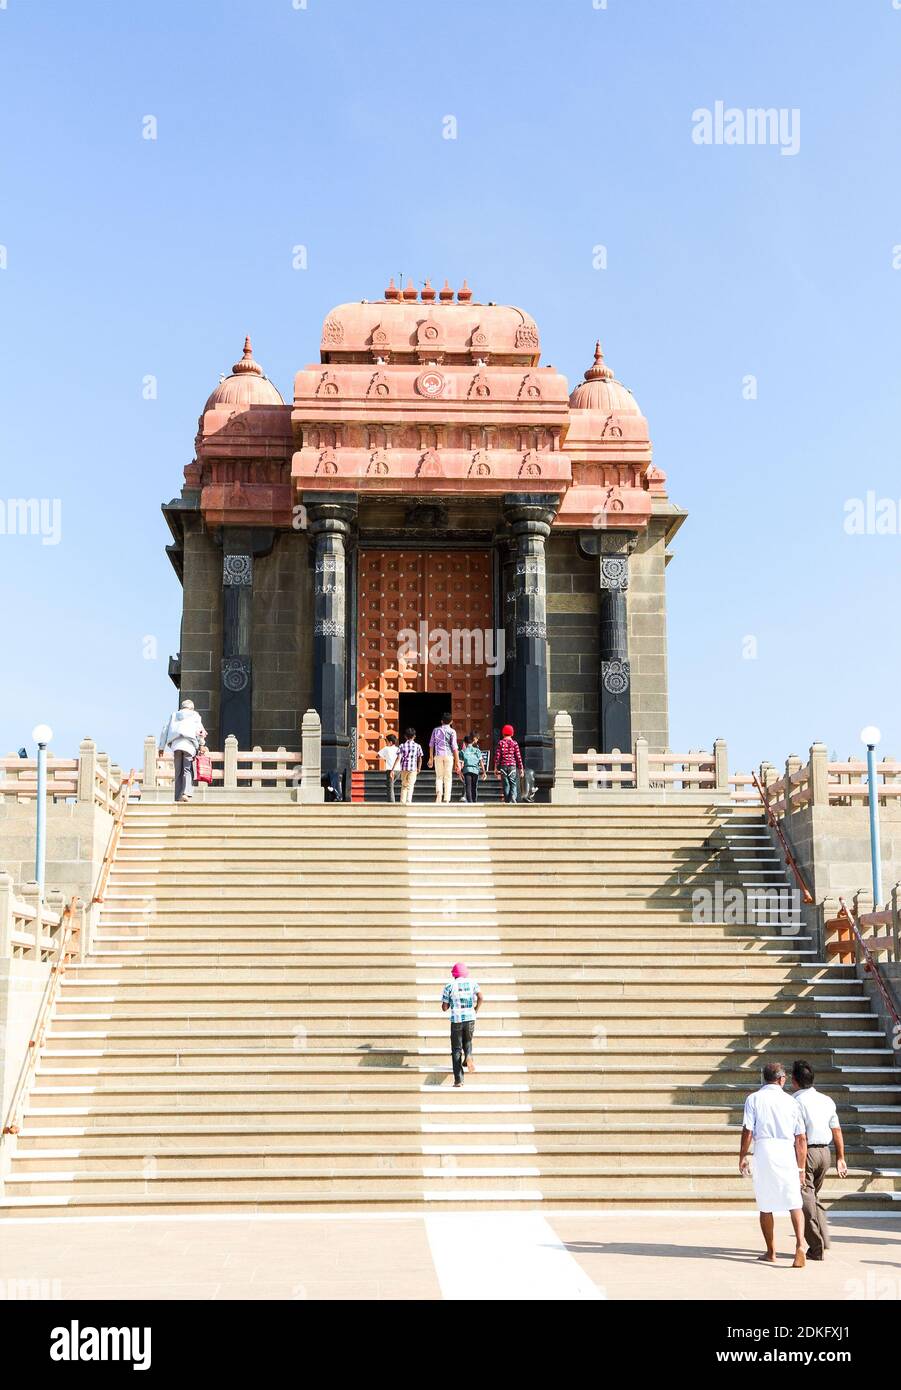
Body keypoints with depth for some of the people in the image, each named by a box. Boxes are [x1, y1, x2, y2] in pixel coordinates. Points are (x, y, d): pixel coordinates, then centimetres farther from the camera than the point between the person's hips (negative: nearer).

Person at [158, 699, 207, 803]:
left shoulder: (173, 715, 26)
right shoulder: (195, 715, 17)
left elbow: (165, 730, 22)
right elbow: (199, 730, 6)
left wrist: (162, 747, 23)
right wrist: (201, 744, 11)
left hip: (175, 744, 3)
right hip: (189, 744, -3)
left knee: (178, 772, 5)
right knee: (188, 770, -10)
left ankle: (178, 797, -1)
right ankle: (186, 793, -30)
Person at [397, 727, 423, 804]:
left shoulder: (402, 746, -1)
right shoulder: (417, 746, 0)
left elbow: (398, 758, -7)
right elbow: (420, 759, 4)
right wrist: (419, 768, 18)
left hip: (403, 768, 2)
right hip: (413, 768, -1)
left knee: (404, 785, 16)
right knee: (410, 786, 1)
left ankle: (402, 801, 14)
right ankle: (408, 801, -10)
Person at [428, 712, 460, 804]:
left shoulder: (436, 730, 10)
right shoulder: (452, 731, 1)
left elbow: (431, 744, 11)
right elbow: (454, 747, -4)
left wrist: (431, 758, 19)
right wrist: (457, 761, -1)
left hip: (438, 755, 2)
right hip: (449, 755, -2)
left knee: (439, 777, 8)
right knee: (448, 778, 4)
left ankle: (438, 794, -17)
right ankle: (446, 799, -1)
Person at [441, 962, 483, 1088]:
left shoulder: (449, 986, 2)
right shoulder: (472, 983, 6)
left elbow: (444, 1008, 1)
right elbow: (480, 997, -10)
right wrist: (476, 1011, 3)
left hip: (456, 1019, -1)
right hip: (470, 1018, 2)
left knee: (456, 1049, 5)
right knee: (467, 1042, 25)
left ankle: (458, 1079, -3)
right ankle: (468, 1055, -8)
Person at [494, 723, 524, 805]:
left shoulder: (501, 743, 1)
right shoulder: (514, 743, 0)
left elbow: (497, 756, -1)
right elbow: (518, 756, -1)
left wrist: (496, 768, 6)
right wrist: (521, 768, 6)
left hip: (503, 766, 1)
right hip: (512, 766, -1)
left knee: (506, 784, 6)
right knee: (513, 783, 2)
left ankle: (507, 801, 4)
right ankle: (513, 798, -20)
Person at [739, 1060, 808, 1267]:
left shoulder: (754, 1099, 3)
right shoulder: (790, 1101, 9)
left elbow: (747, 1132, -5)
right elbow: (801, 1138, 8)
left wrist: (742, 1157, 6)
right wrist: (801, 1167, 15)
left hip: (763, 1151, -1)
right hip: (787, 1152, 1)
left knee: (765, 1206, 11)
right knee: (794, 1203, 0)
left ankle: (771, 1252, 17)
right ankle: (800, 1244, -21)